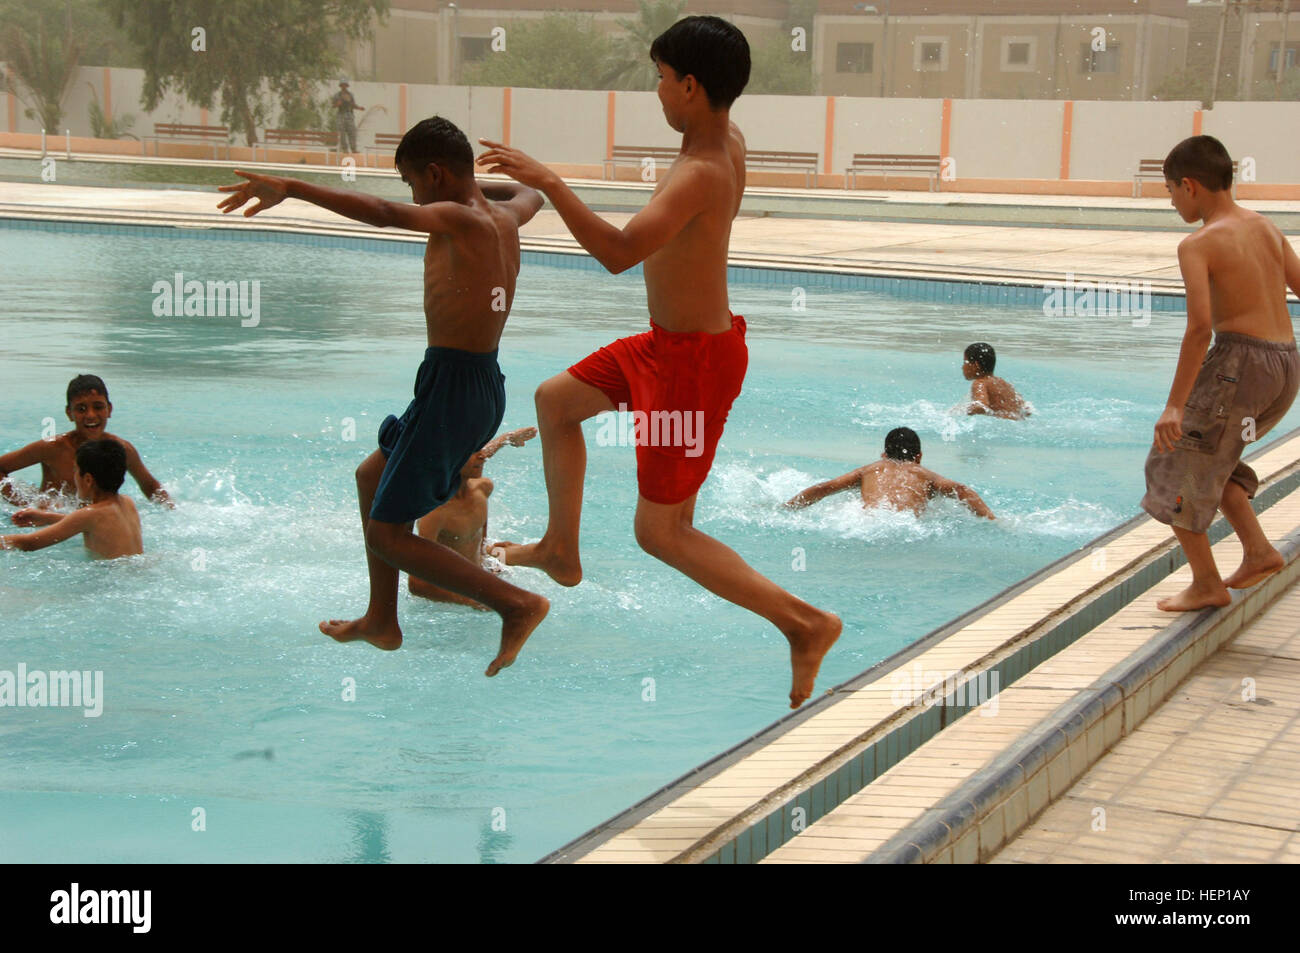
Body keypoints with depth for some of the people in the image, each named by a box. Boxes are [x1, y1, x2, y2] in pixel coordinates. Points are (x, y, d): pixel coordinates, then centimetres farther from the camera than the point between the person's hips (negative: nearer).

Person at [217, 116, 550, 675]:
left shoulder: (459, 220, -15)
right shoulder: (504, 218, 10)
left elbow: (384, 214, -34)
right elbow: (530, 194, 36)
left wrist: (290, 188, -36)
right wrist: (475, 187, 41)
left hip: (452, 389, -10)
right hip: (484, 384, 10)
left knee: (386, 535, -4)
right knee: (372, 476, 27)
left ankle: (516, 603, -8)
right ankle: (381, 620, 34)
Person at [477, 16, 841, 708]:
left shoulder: (698, 175, -29)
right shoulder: (729, 141, -1)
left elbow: (619, 252, -43)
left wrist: (548, 182, -38)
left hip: (694, 362, -10)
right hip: (667, 341, 10)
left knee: (661, 532, -2)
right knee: (555, 401, 24)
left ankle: (803, 622, -2)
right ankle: (561, 551, 38)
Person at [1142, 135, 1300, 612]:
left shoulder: (1198, 245, -11)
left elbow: (1200, 325, -21)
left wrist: (1175, 404, -21)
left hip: (1240, 360, -8)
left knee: (1176, 466, 7)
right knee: (1211, 455, 26)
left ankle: (1207, 584, 14)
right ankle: (1258, 551, 20)